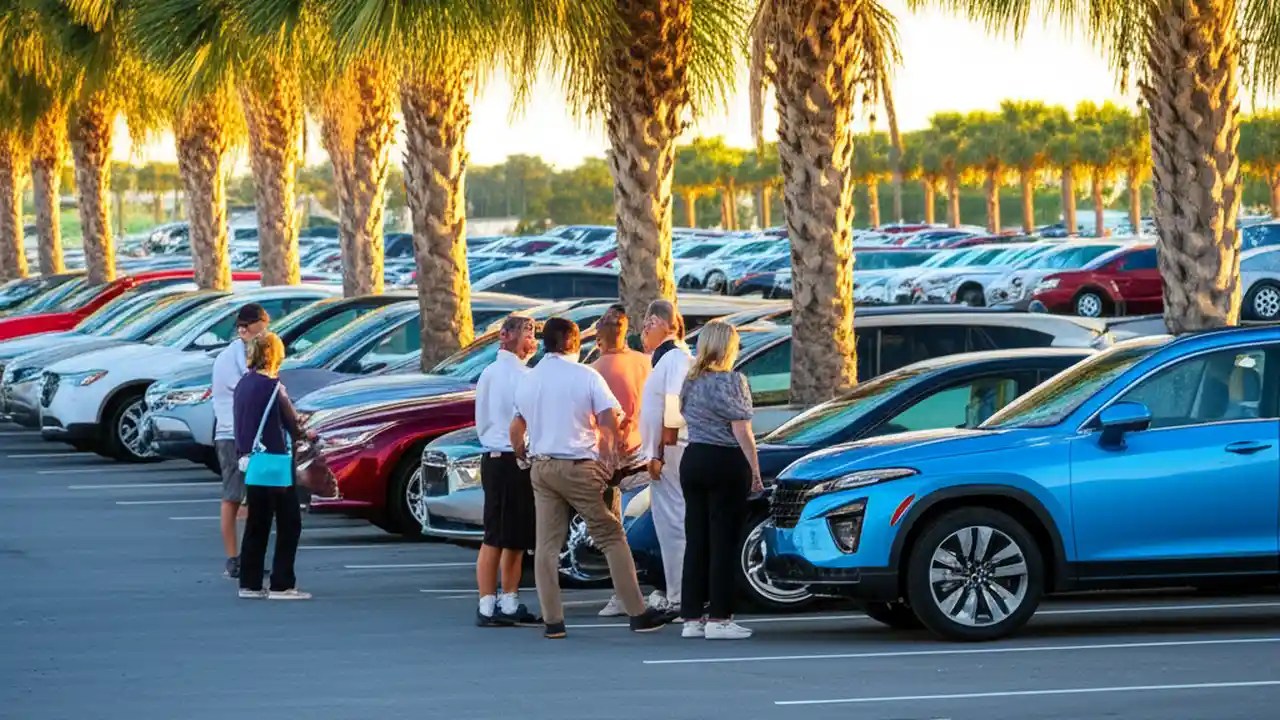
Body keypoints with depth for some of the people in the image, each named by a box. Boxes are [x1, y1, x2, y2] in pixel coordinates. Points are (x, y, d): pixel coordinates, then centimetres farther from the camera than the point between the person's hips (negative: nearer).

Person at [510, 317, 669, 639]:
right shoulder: (585, 376, -6)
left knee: (547, 545, 7)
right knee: (611, 538, 2)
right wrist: (610, 460, 0)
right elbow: (609, 421, -11)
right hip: (579, 467, -4)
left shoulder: (528, 380, 8)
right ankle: (637, 614, 1)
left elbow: (515, 430, 13)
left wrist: (524, 456, 28)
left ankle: (552, 621, 3)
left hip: (542, 467, 4)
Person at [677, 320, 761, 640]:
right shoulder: (732, 381, -10)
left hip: (692, 460, 7)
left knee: (696, 539, 9)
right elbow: (741, 431, -13)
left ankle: (692, 617, 10)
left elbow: (688, 422, 13)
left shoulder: (691, 381, 10)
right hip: (726, 462, -7)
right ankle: (718, 618, -3)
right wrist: (755, 469, -8)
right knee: (723, 541, -3)